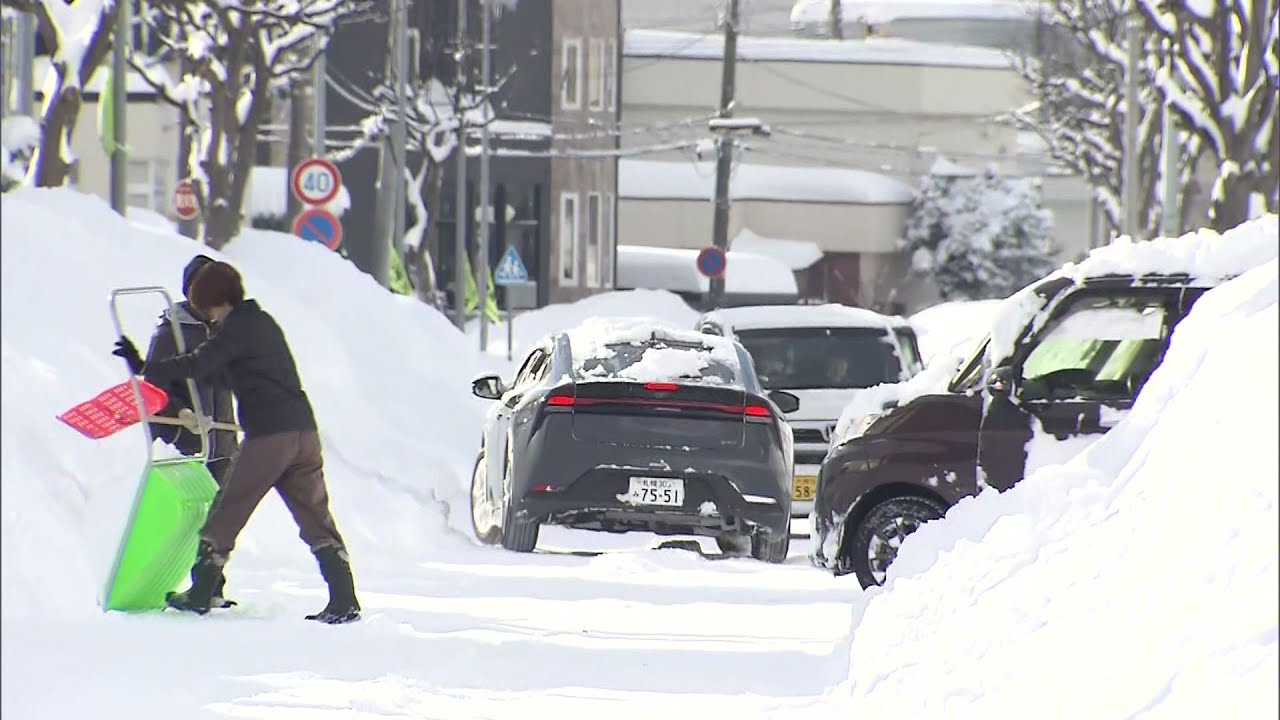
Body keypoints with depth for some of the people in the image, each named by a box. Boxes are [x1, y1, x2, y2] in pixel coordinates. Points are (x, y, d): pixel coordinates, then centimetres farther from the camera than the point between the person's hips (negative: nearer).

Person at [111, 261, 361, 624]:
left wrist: (144, 368, -9)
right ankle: (344, 602, -2)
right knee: (316, 518, 6)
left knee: (226, 514, 6)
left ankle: (200, 594, 12)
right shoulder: (265, 322, 21)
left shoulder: (236, 329, -5)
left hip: (267, 435, -7)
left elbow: (198, 365, -15)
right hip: (304, 430, 7)